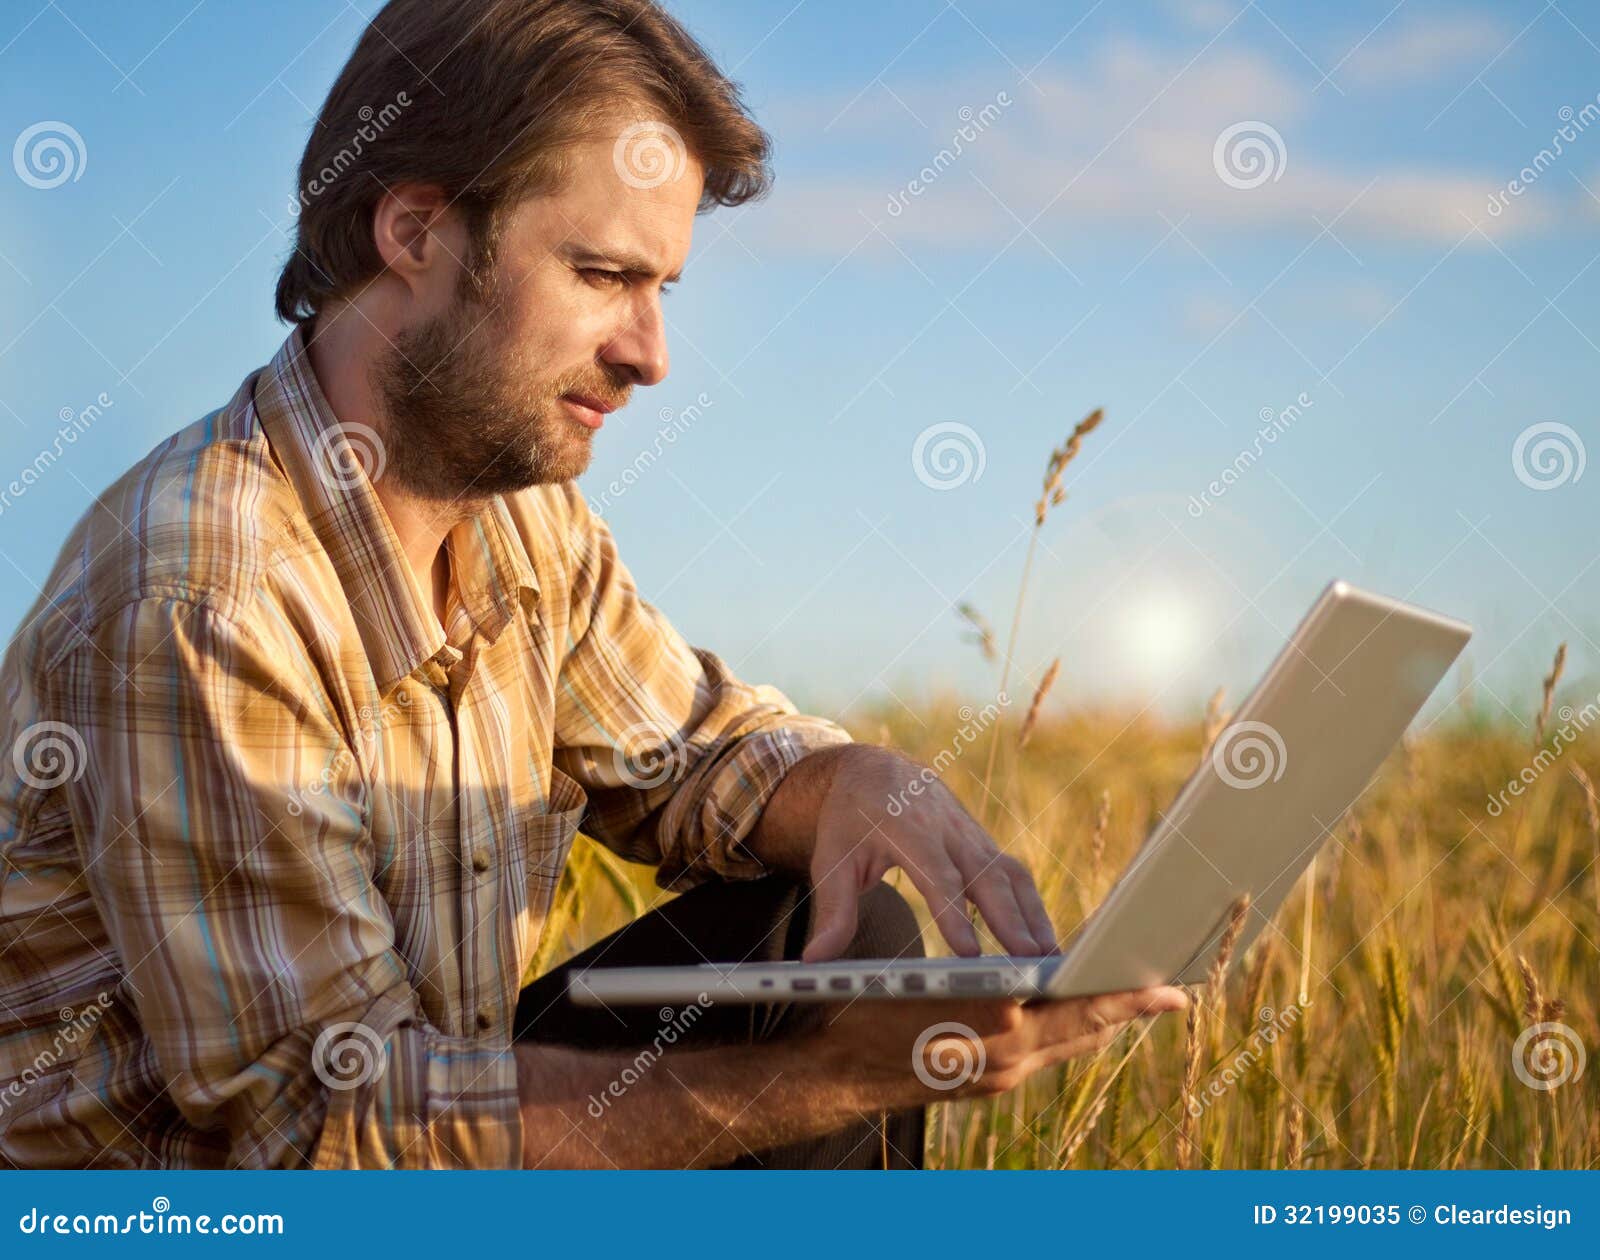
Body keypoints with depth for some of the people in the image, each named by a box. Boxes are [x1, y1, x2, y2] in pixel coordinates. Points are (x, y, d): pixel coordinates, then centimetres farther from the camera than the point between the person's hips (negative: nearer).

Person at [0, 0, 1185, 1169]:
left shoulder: (528, 518, 1)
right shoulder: (191, 599, -26)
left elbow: (705, 749, 15)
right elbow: (327, 1126, -27)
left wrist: (855, 782, -11)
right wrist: (844, 1074, -32)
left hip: (433, 1103, 8)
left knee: (842, 932, -1)